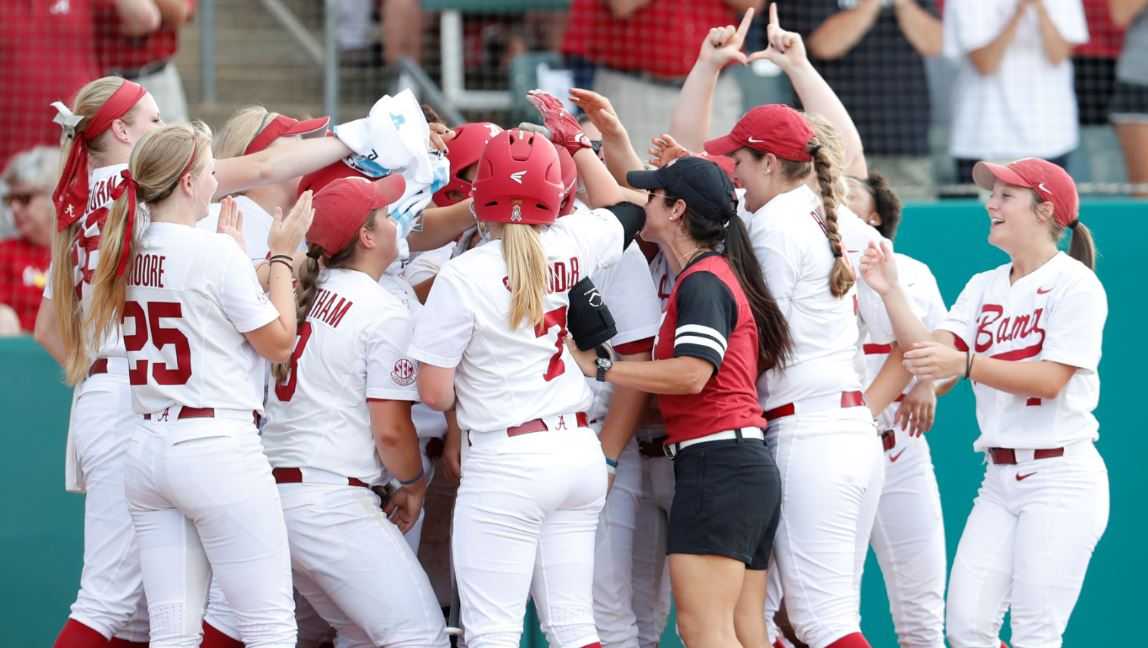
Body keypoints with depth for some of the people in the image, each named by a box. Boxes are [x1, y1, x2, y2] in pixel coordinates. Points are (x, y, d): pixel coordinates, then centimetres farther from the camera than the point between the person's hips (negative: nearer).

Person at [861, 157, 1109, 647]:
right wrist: (891, 293, -9)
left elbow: (1050, 379, -17)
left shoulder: (1074, 283, -7)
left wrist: (964, 363, -25)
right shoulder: (983, 286, 15)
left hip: (1061, 476, -7)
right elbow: (930, 350, 3)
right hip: (999, 476, 7)